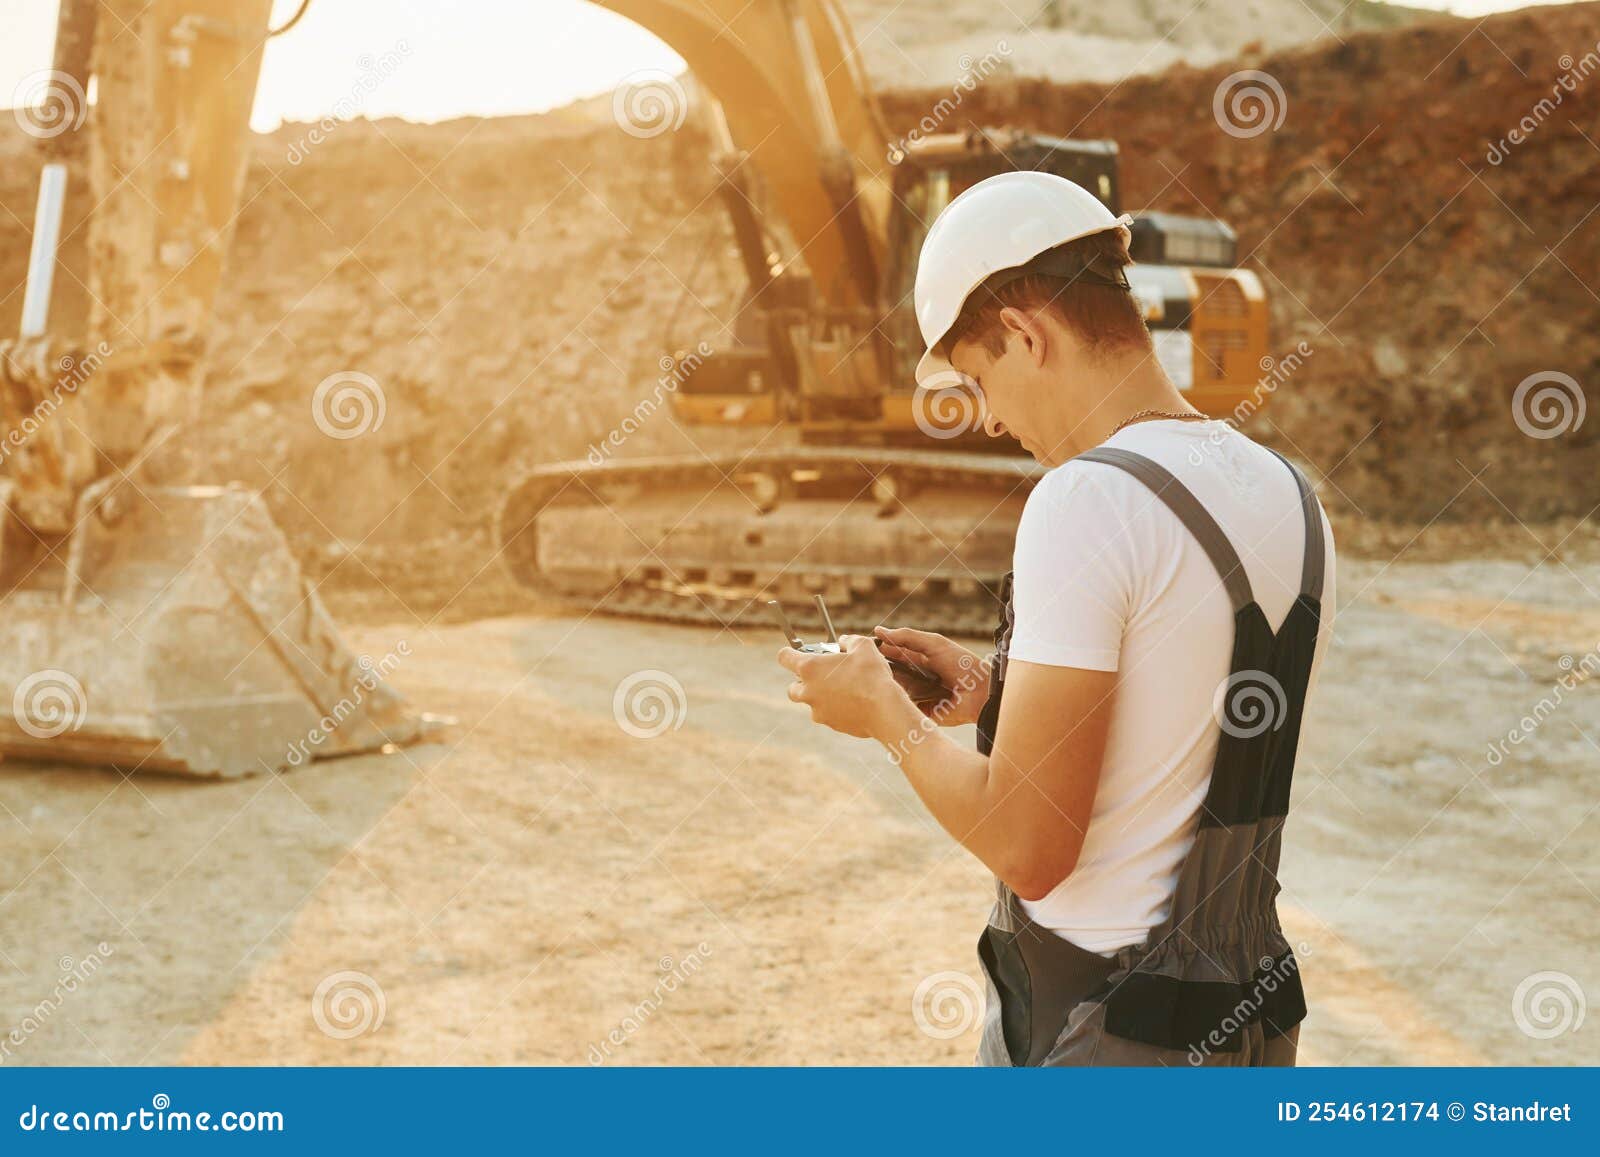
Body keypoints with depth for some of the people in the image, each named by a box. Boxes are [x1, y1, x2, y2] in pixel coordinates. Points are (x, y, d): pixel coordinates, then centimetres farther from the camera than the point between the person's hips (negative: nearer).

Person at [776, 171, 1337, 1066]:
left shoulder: (1087, 501, -18)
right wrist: (997, 693, 17)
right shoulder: (1292, 498, 7)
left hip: (1094, 1026, -8)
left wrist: (885, 710, -3)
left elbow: (1028, 847, -19)